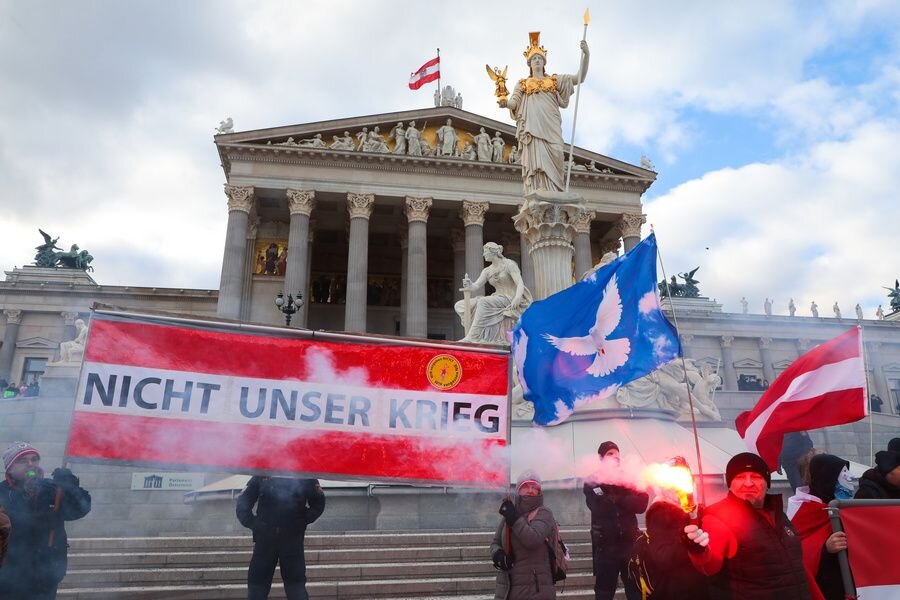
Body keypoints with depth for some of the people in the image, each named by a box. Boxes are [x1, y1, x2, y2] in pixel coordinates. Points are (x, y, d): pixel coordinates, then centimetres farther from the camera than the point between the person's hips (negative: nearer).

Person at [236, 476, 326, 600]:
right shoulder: (261, 475, 2)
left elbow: (318, 502, 9)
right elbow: (243, 502, 9)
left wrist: (304, 520, -2)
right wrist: (252, 523, -4)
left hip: (293, 540, -1)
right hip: (264, 538, 1)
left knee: (296, 584, 1)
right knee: (257, 584, 6)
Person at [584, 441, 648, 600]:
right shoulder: (592, 482, 3)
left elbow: (641, 504, -4)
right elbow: (600, 509, -12)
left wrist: (616, 499, -12)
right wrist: (625, 500, -9)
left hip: (630, 542, 2)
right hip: (605, 545, -2)